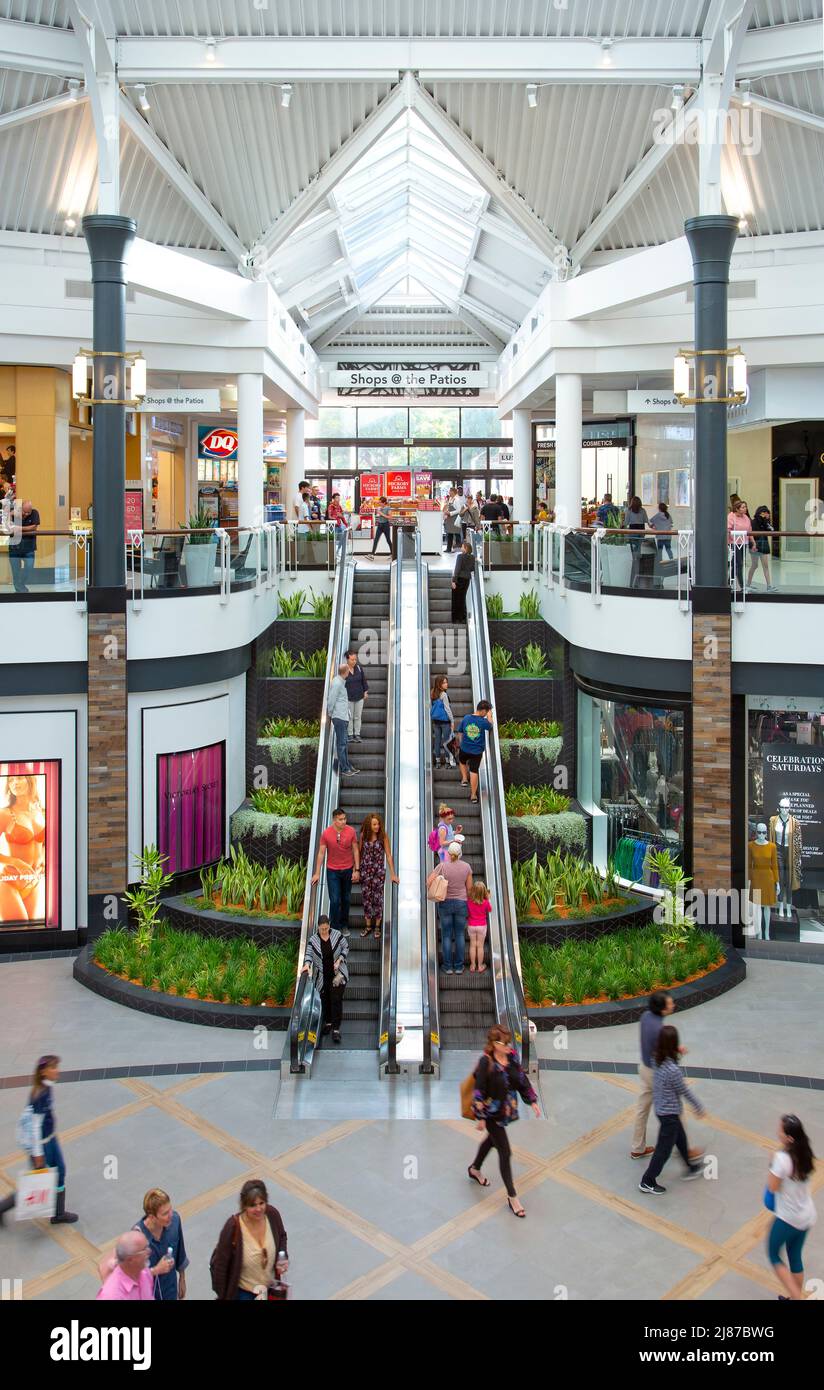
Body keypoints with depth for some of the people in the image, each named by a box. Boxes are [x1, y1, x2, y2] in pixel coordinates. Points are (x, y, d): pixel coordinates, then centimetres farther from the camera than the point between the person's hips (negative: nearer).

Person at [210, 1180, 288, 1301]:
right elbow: (219, 1264, -18)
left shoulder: (272, 1215, -19)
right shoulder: (233, 1227, -30)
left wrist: (283, 1258, -12)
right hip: (243, 1292, -4)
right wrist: (222, 1297, -12)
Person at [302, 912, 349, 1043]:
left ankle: (336, 1029, -7)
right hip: (323, 976, 2)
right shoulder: (313, 940, -5)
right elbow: (309, 954, -9)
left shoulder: (337, 935, -8)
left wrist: (339, 960, -13)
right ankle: (328, 1022, 34)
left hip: (338, 973, -2)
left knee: (336, 1000, -9)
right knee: (325, 1000, 11)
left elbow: (345, 947, 1)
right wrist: (307, 964, -30)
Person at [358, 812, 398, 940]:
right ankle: (368, 925, 20)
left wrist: (393, 874, -6)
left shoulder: (383, 836, -8)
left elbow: (388, 855, -6)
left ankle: (377, 927, 15)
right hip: (365, 870, 2)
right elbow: (359, 852, 8)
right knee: (366, 897, 6)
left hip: (379, 871, -2)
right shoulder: (363, 835, -2)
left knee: (377, 898, 1)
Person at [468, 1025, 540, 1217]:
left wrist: (533, 1101, 4)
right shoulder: (486, 1063, -26)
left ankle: (475, 1169, 55)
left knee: (493, 1140, 28)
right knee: (505, 1152, -2)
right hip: (492, 1114, -7)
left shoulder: (512, 1057, -8)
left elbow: (522, 1079, 4)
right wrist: (480, 1118, -17)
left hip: (507, 1110, 7)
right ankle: (512, 1197, 13)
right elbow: (479, 1091, -21)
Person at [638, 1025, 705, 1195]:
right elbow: (685, 1092, -17)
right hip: (670, 1113, -8)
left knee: (680, 1138, 27)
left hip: (661, 1109, 8)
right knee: (664, 1149, 9)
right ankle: (647, 1182, 22)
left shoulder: (658, 1059, -12)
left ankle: (690, 1168, 47)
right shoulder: (673, 1070, -33)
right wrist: (699, 1107, -2)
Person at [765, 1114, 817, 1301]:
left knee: (774, 1255, 16)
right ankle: (795, 1297, 35)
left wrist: (772, 1164, -10)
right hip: (807, 1216, 7)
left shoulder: (782, 1158, -29)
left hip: (788, 1219, -7)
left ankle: (796, 1297, 10)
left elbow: (772, 1187, -20)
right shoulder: (805, 1153, -7)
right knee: (795, 1257, 23)